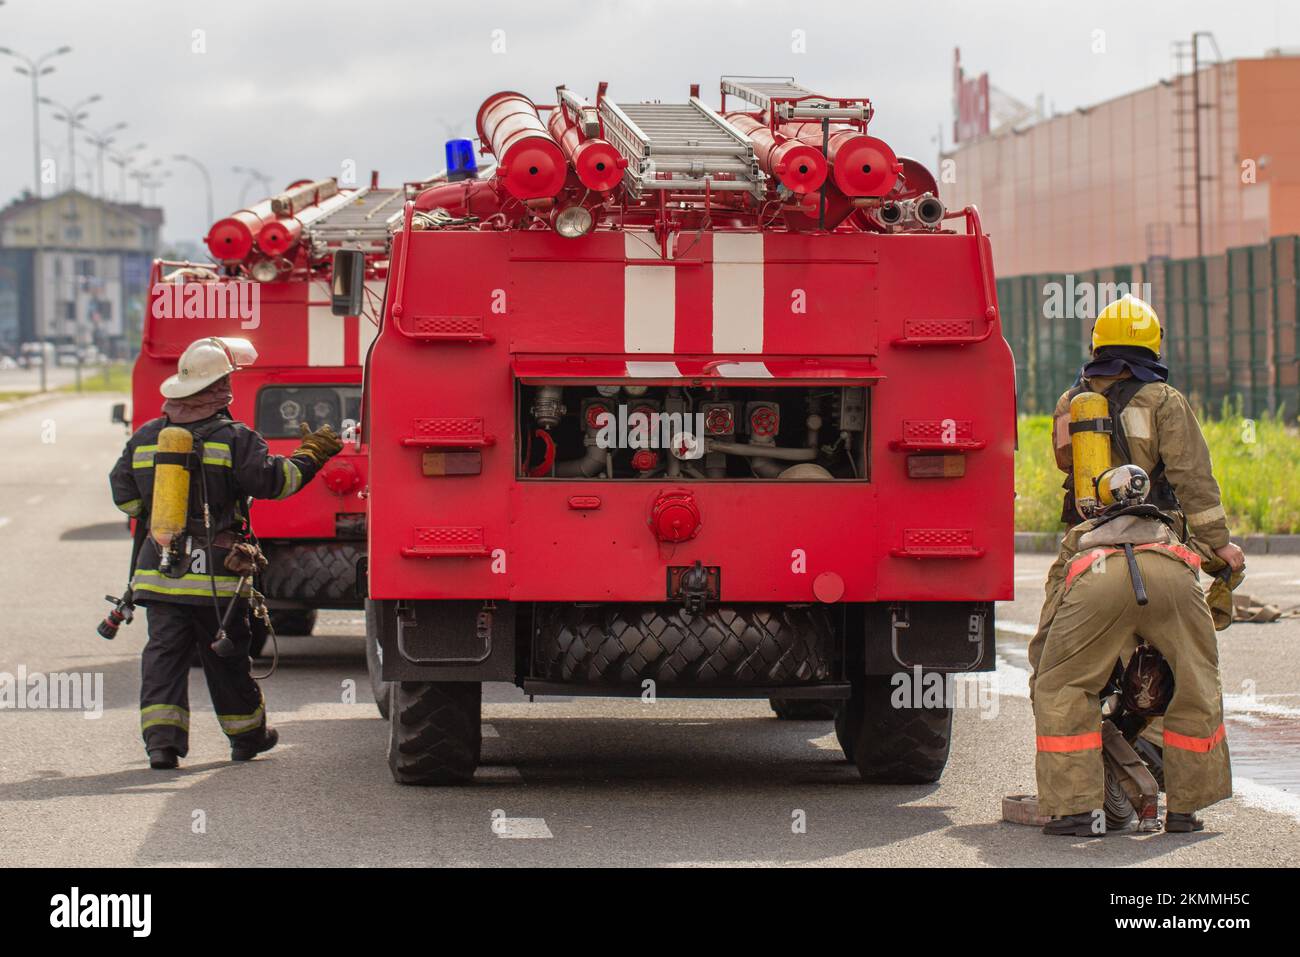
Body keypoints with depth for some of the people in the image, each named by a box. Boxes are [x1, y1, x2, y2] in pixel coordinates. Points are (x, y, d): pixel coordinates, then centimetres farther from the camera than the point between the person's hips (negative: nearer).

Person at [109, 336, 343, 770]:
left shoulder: (144, 437, 6)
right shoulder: (233, 438, -9)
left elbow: (124, 495, 11)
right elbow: (272, 480, -10)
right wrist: (311, 454, 4)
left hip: (159, 571, 3)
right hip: (217, 573, -3)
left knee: (164, 653, 1)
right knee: (227, 657, 10)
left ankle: (161, 736, -13)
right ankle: (247, 734, 26)